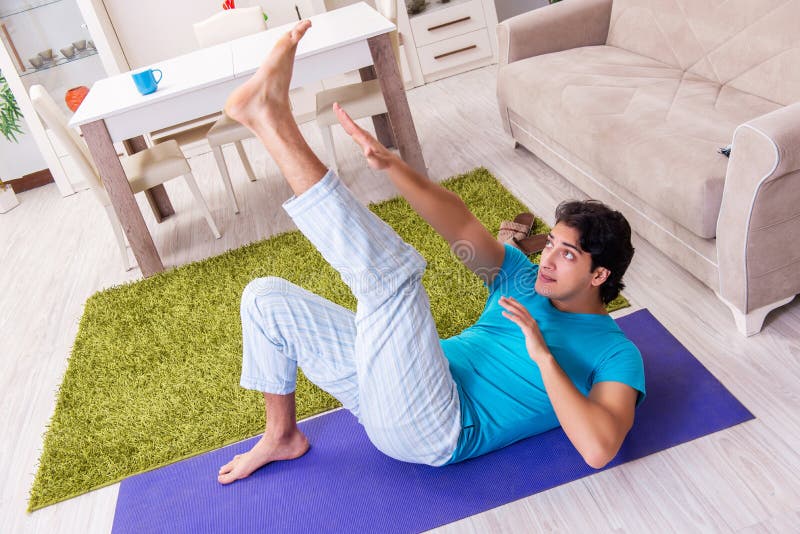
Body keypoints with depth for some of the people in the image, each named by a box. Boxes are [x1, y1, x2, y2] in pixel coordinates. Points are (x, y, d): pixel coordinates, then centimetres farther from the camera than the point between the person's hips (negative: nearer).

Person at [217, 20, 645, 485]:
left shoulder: (616, 354, -1)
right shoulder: (526, 284, 16)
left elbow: (599, 450, -19)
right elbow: (462, 227, 0)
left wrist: (542, 355, -22)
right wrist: (391, 164, -13)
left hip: (432, 431, -7)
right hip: (397, 391, 7)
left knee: (391, 269, -31)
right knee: (267, 296, 13)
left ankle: (269, 116, -25)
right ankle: (283, 437, 20)